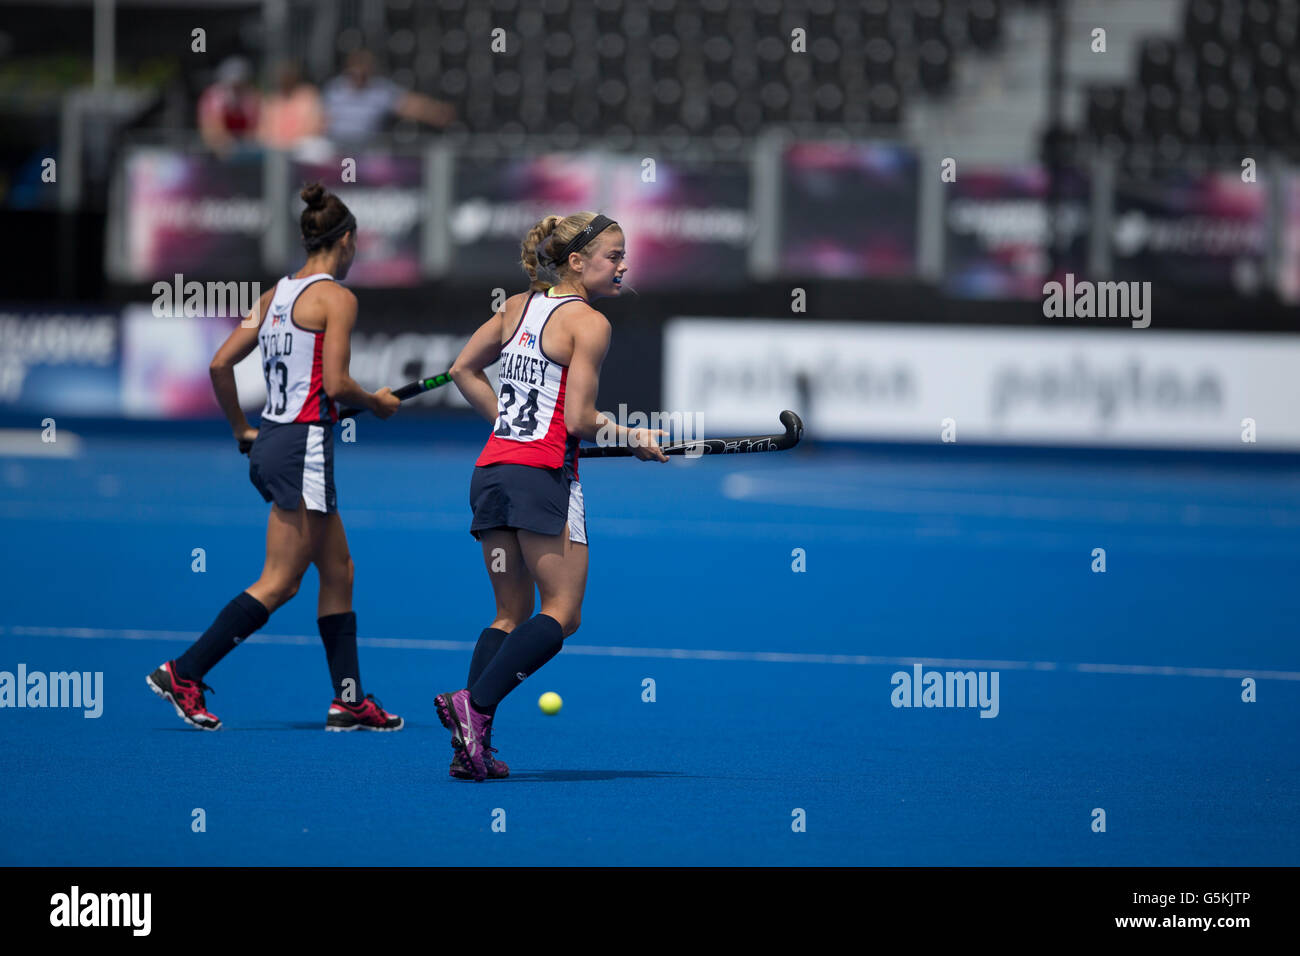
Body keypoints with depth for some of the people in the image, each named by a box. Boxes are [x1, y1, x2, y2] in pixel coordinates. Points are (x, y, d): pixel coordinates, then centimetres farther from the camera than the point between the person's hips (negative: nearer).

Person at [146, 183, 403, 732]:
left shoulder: (277, 294, 12)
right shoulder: (336, 297, -11)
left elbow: (220, 364, 10)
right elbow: (336, 384, -18)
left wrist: (241, 430, 19)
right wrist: (377, 402, 0)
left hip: (270, 443, 9)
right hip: (305, 445, -9)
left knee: (338, 571, 14)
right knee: (278, 584, -4)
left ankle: (349, 701, 14)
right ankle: (184, 675, -6)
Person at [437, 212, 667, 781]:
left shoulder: (518, 306, 15)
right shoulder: (589, 323, -7)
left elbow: (463, 370, 24)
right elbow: (579, 420, -12)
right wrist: (636, 439, 2)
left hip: (491, 471, 8)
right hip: (544, 475, -8)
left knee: (511, 615, 11)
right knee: (561, 614, -2)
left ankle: (473, 747, -3)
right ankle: (475, 704, -20)